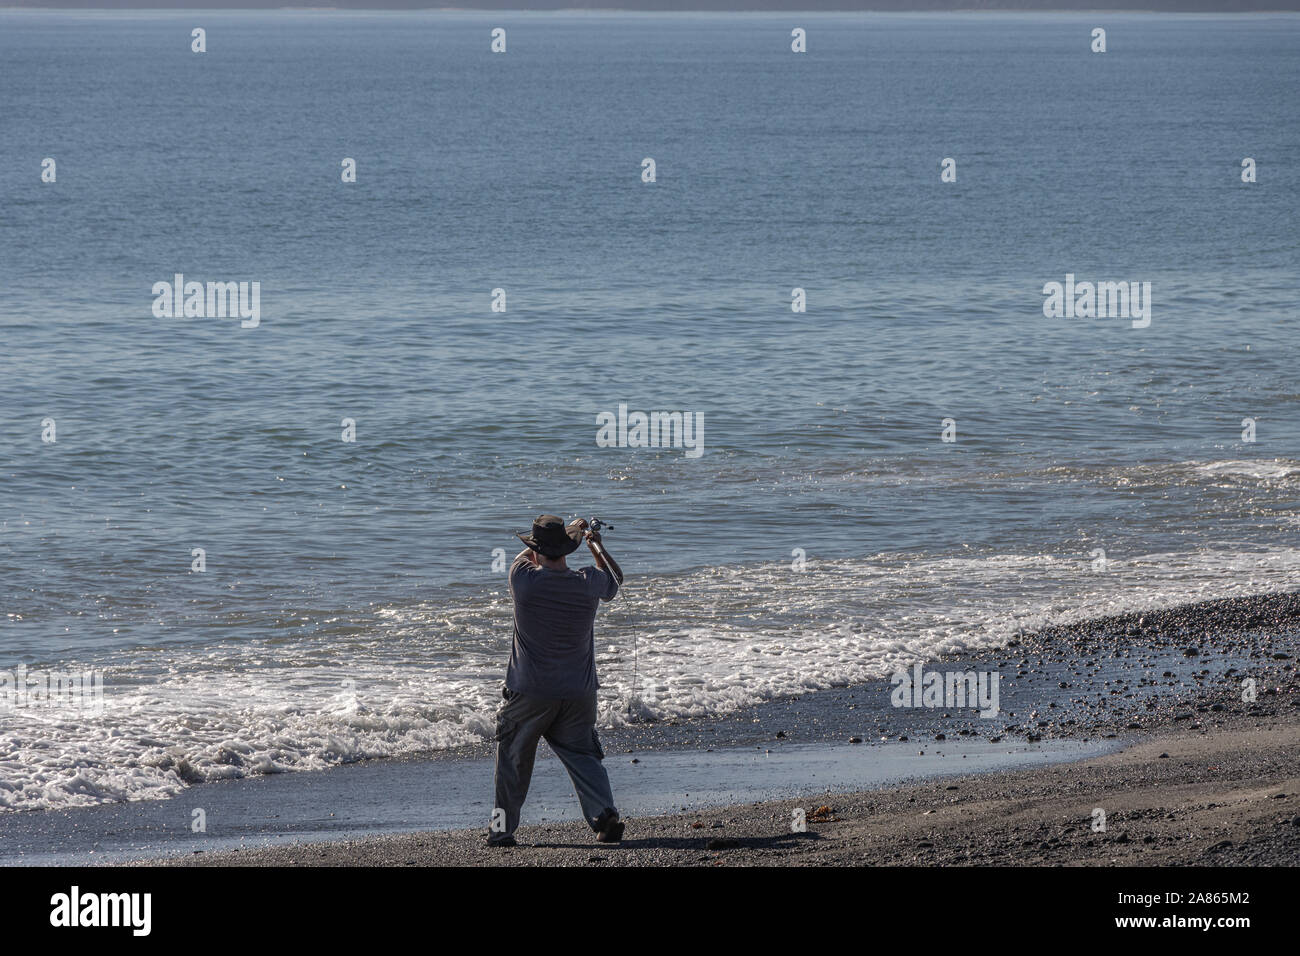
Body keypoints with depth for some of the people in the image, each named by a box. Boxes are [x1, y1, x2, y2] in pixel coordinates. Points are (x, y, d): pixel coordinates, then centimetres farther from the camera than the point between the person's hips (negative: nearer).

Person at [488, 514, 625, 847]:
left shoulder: (524, 579, -14)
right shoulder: (589, 583, -8)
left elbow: (524, 557, 12)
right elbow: (615, 578, 18)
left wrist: (568, 530, 26)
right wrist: (595, 545, 35)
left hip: (529, 692, -2)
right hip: (578, 694, 2)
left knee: (513, 758, 12)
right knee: (583, 755, 12)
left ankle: (502, 829, 17)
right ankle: (604, 813, -7)